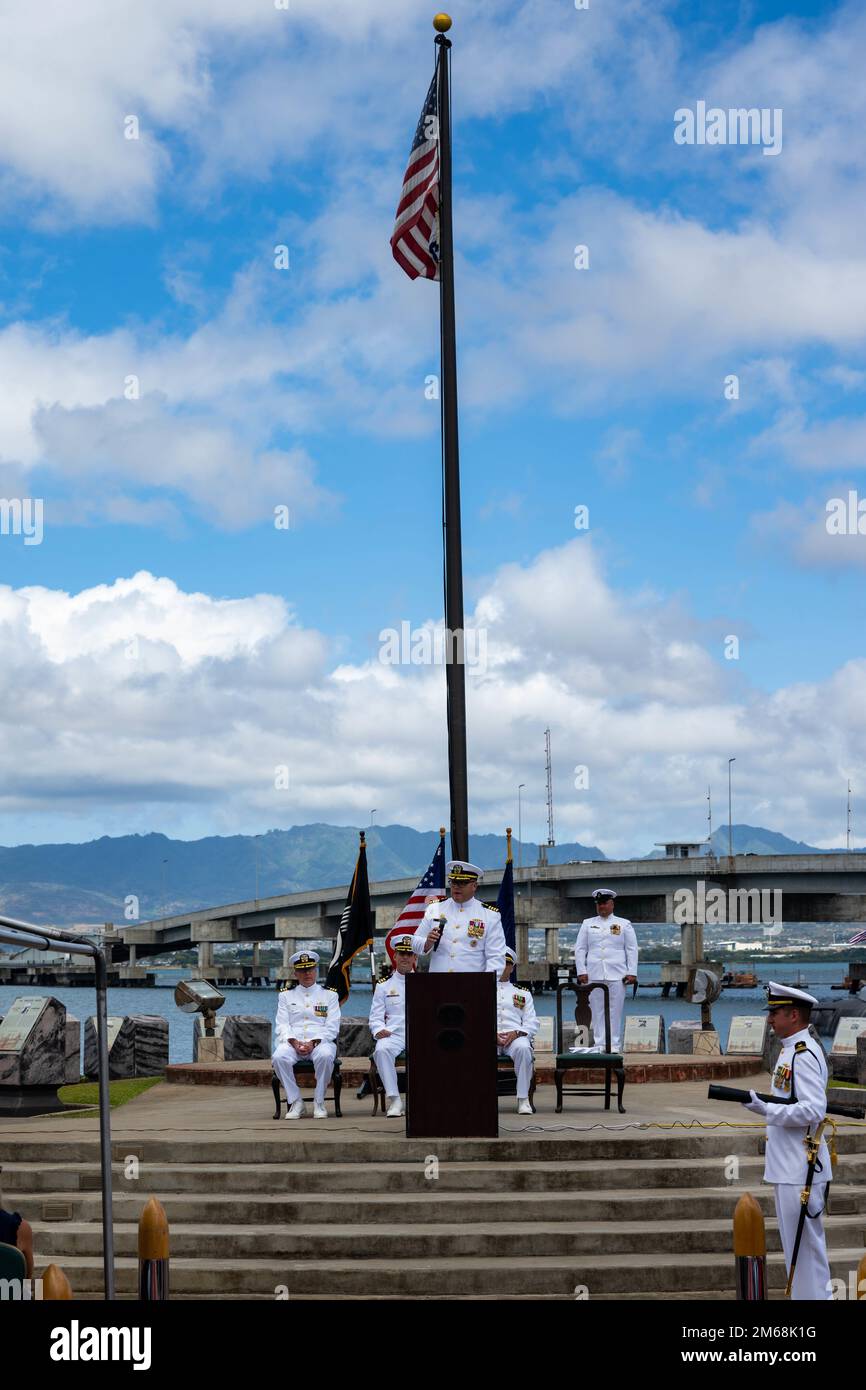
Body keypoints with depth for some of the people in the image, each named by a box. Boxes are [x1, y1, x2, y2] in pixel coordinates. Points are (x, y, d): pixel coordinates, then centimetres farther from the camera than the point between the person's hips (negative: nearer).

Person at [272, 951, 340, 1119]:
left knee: (325, 1056, -38)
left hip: (320, 1041, -1)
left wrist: (314, 1043, -14)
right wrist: (294, 1042, -14)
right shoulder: (286, 995, 17)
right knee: (279, 1057, -33)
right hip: (292, 1041, 1)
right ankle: (295, 1102, -19)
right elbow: (282, 1026, 7)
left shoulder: (329, 995, 13)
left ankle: (319, 1102, -20)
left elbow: (332, 1027, 3)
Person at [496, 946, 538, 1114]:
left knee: (523, 1048, -38)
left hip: (515, 1036, 1)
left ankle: (523, 1099, -30)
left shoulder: (523, 993, 25)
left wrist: (516, 1033, -8)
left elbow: (532, 1023, 14)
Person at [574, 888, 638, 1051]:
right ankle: (599, 1044, 3)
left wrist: (632, 973, -2)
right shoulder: (588, 924, 15)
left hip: (617, 975, -1)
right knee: (597, 1010, 0)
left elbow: (632, 950, 7)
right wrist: (581, 971, 0)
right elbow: (580, 949, 11)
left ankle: (614, 1045, 1)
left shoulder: (624, 924, 11)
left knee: (615, 1011, -3)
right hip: (594, 975, 1)